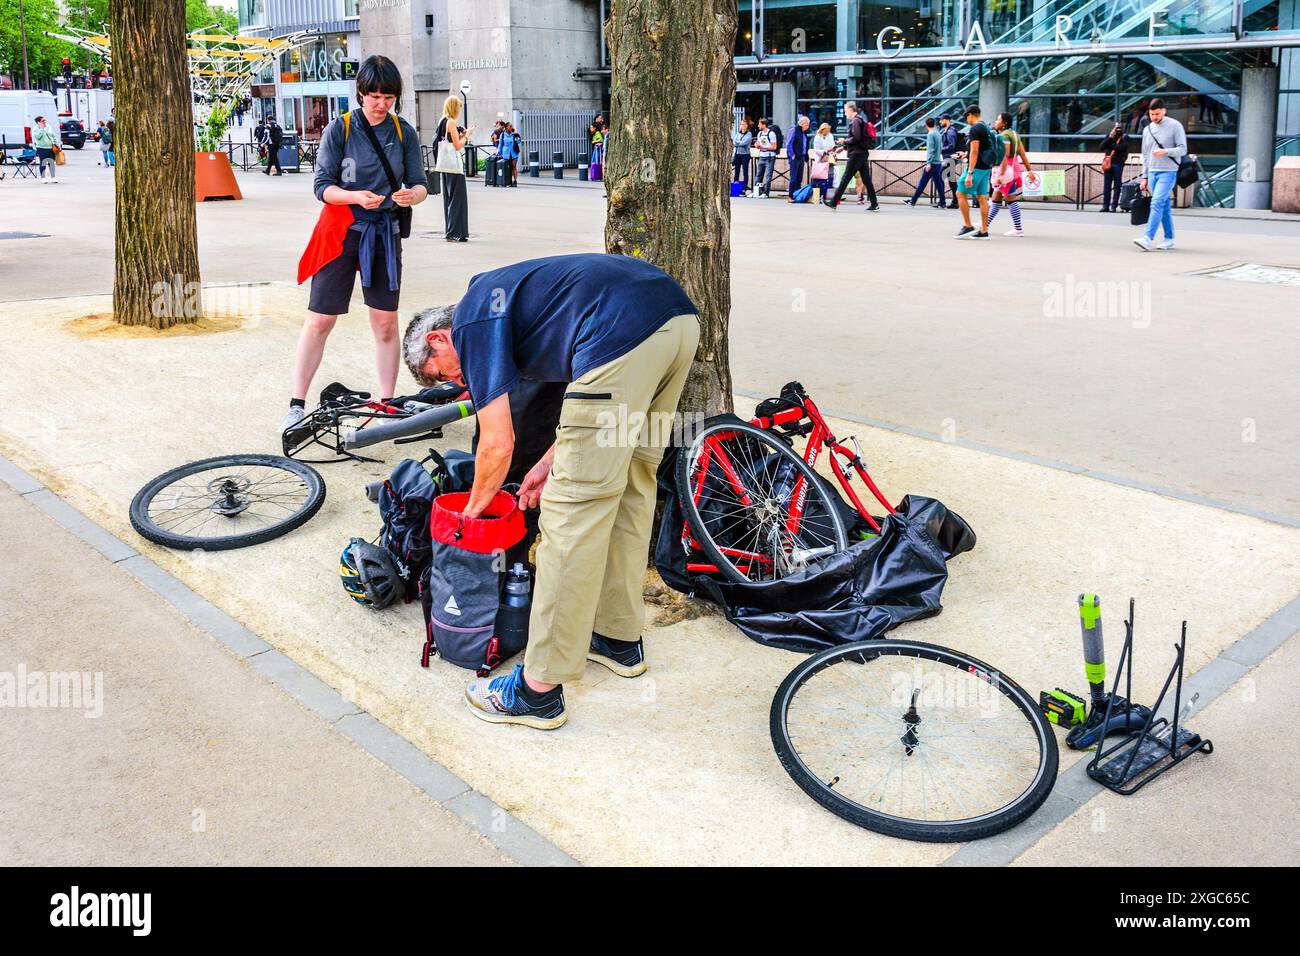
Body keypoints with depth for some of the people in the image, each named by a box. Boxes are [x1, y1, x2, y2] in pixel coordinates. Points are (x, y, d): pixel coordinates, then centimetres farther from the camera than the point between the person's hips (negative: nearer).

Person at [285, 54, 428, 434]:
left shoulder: (404, 133, 4)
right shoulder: (340, 129, -4)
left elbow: (419, 185, 4)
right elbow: (322, 185, -6)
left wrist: (412, 195, -20)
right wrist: (355, 197, -25)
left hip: (385, 232, 3)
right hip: (341, 231, -2)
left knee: (386, 322, 4)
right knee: (320, 320, -3)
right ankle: (297, 405, 4)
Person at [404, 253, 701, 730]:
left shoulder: (472, 321, 7)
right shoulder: (498, 294, 32)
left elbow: (497, 445, 3)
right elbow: (606, 406, 33)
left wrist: (473, 509, 20)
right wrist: (551, 463, 31)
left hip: (626, 335, -10)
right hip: (680, 314, 10)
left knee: (575, 509, -3)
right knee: (630, 482, 22)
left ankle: (540, 689, 6)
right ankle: (620, 636, 35)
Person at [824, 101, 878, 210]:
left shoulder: (855, 121, -11)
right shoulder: (861, 120, 20)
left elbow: (856, 138, -21)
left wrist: (845, 141, -6)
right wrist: (845, 147, 20)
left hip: (856, 154, -9)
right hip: (863, 153, 9)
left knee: (845, 178, -6)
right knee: (866, 179, 7)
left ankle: (834, 202, -3)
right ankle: (874, 204, 4)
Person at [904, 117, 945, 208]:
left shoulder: (930, 134, -11)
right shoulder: (938, 134, 12)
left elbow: (931, 150, -17)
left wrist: (929, 163, -19)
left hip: (932, 163, -8)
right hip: (938, 162, 8)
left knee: (922, 183, -3)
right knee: (938, 183, 7)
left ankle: (913, 201, 1)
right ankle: (942, 203, 5)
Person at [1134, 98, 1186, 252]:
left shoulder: (1175, 126, -3)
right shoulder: (1147, 129, 14)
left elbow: (1182, 149, -6)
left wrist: (1165, 151, -23)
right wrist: (1145, 177, 16)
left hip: (1168, 172, -6)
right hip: (1152, 172, 6)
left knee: (1157, 203, -17)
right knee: (1165, 207, 10)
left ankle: (1148, 238, -25)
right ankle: (1169, 239, 15)